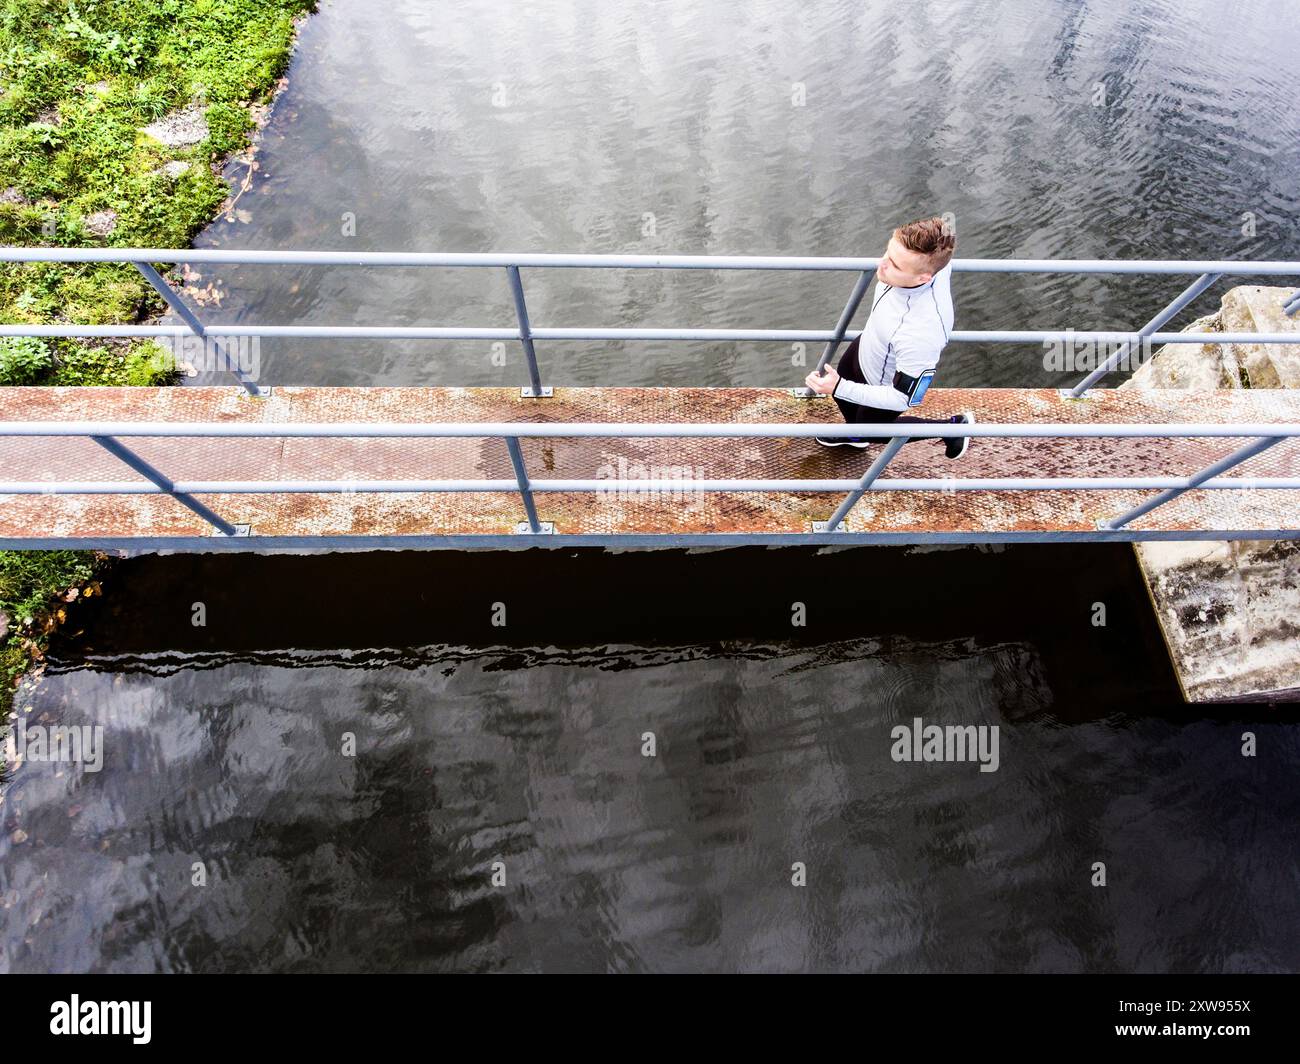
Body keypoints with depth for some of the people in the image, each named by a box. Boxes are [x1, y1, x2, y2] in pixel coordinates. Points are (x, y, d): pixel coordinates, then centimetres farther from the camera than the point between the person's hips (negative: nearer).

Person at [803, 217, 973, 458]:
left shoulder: (922, 332, -48)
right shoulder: (926, 260, -29)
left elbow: (903, 398, -33)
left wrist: (839, 388, -37)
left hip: (885, 387, -6)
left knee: (872, 431, 23)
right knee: (839, 392, 31)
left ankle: (953, 427, 40)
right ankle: (855, 433, 65)